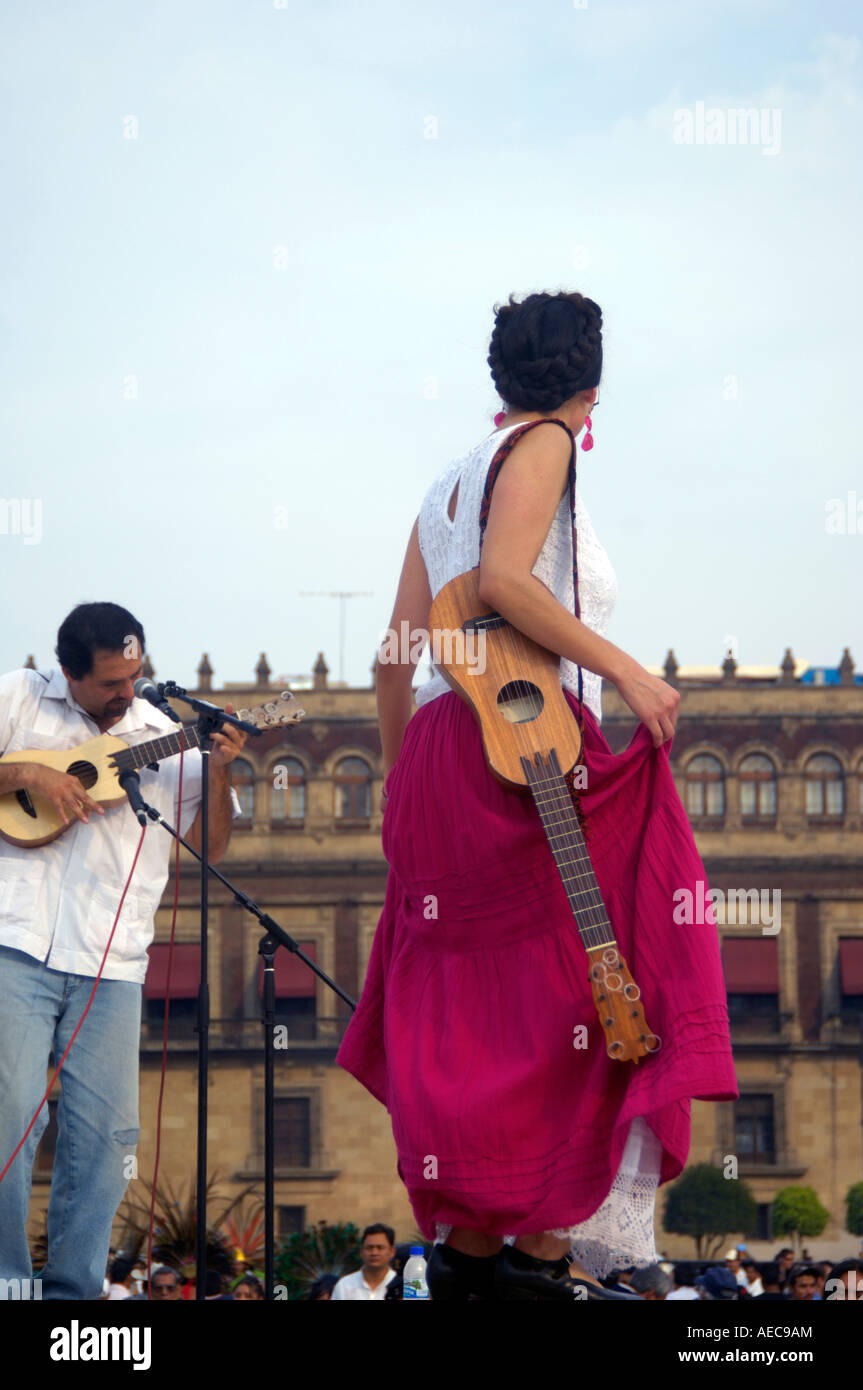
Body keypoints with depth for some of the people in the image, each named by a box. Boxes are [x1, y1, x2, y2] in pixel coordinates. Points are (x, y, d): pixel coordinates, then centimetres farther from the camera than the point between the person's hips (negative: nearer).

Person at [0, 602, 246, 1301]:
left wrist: (219, 773, -1)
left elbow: (212, 843, 16)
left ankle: (71, 1289, 4)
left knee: (106, 1132, -3)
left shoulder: (164, 738, 15)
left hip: (110, 964, 3)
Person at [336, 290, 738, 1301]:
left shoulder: (447, 484, 24)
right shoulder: (543, 445, 1)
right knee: (578, 986, -8)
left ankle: (469, 1241, 4)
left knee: (473, 1010, 7)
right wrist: (624, 667, -16)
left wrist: (399, 780, 27)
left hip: (439, 754, 8)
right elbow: (503, 579, -16)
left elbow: (394, 655, 21)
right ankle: (546, 1245, -14)